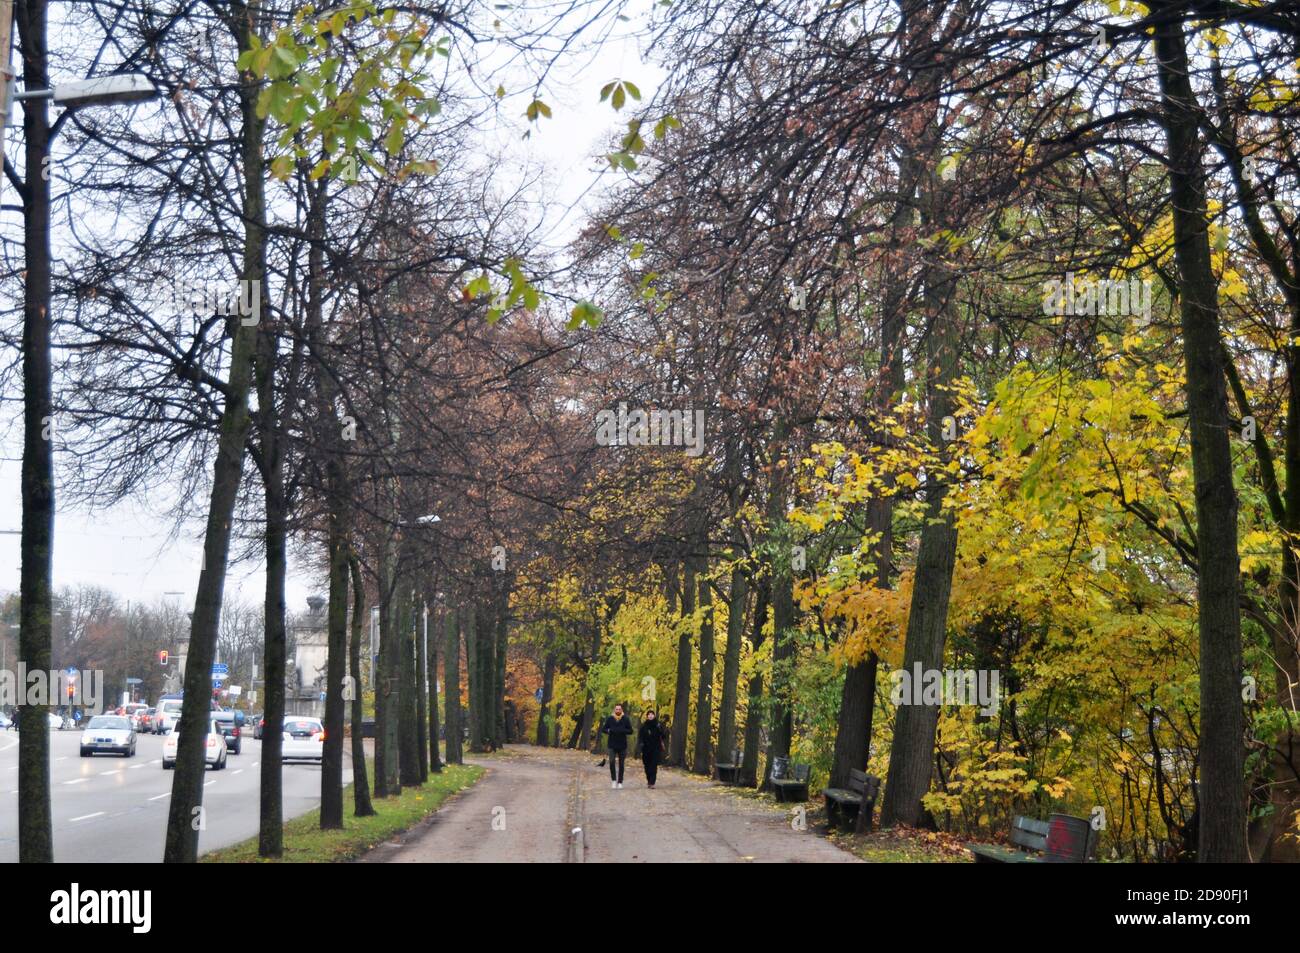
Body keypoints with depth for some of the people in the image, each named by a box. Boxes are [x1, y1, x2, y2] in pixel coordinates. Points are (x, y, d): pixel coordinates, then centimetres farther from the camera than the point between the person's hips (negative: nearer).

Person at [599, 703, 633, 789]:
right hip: (612, 745, 0)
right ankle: (613, 780, 2)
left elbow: (630, 731, -2)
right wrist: (609, 731, -18)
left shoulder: (626, 719, 0)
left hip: (622, 745, 0)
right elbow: (603, 729, 4)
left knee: (621, 764, 5)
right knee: (612, 762, -15)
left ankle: (620, 782, 15)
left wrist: (622, 731, -20)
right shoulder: (609, 719, 1)